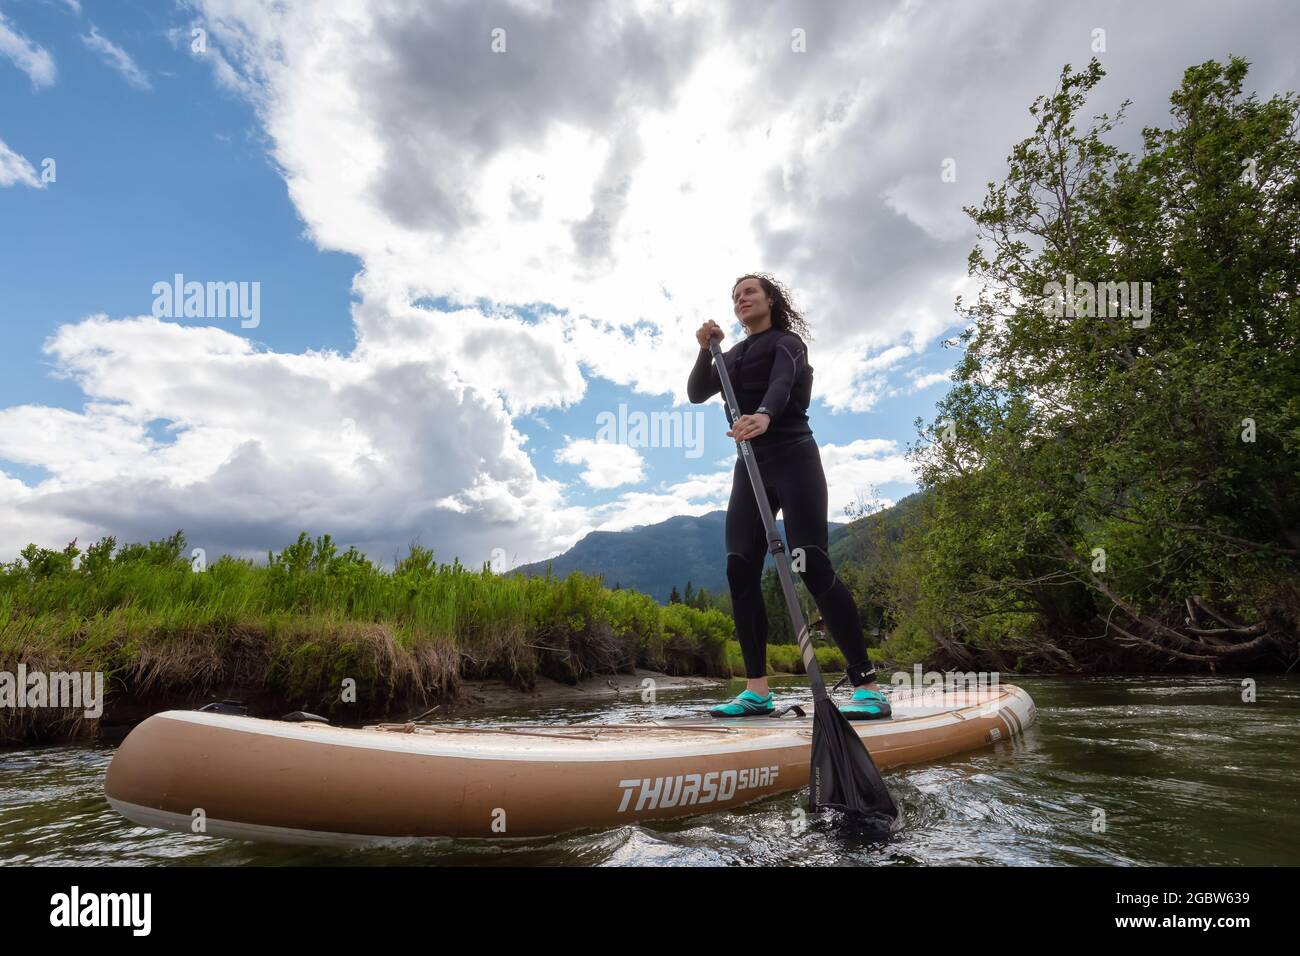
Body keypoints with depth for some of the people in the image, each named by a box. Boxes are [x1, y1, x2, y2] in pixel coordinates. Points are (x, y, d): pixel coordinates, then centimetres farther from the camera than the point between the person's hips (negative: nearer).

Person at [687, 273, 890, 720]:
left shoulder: (787, 341, 3)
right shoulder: (732, 357, 22)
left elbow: (781, 383, -19)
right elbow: (696, 394, 10)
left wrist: (764, 415, -41)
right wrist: (705, 349, -5)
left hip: (793, 457, -6)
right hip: (750, 466, 6)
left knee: (811, 563, -18)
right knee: (740, 570, -6)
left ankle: (868, 686, -16)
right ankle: (757, 690, -2)